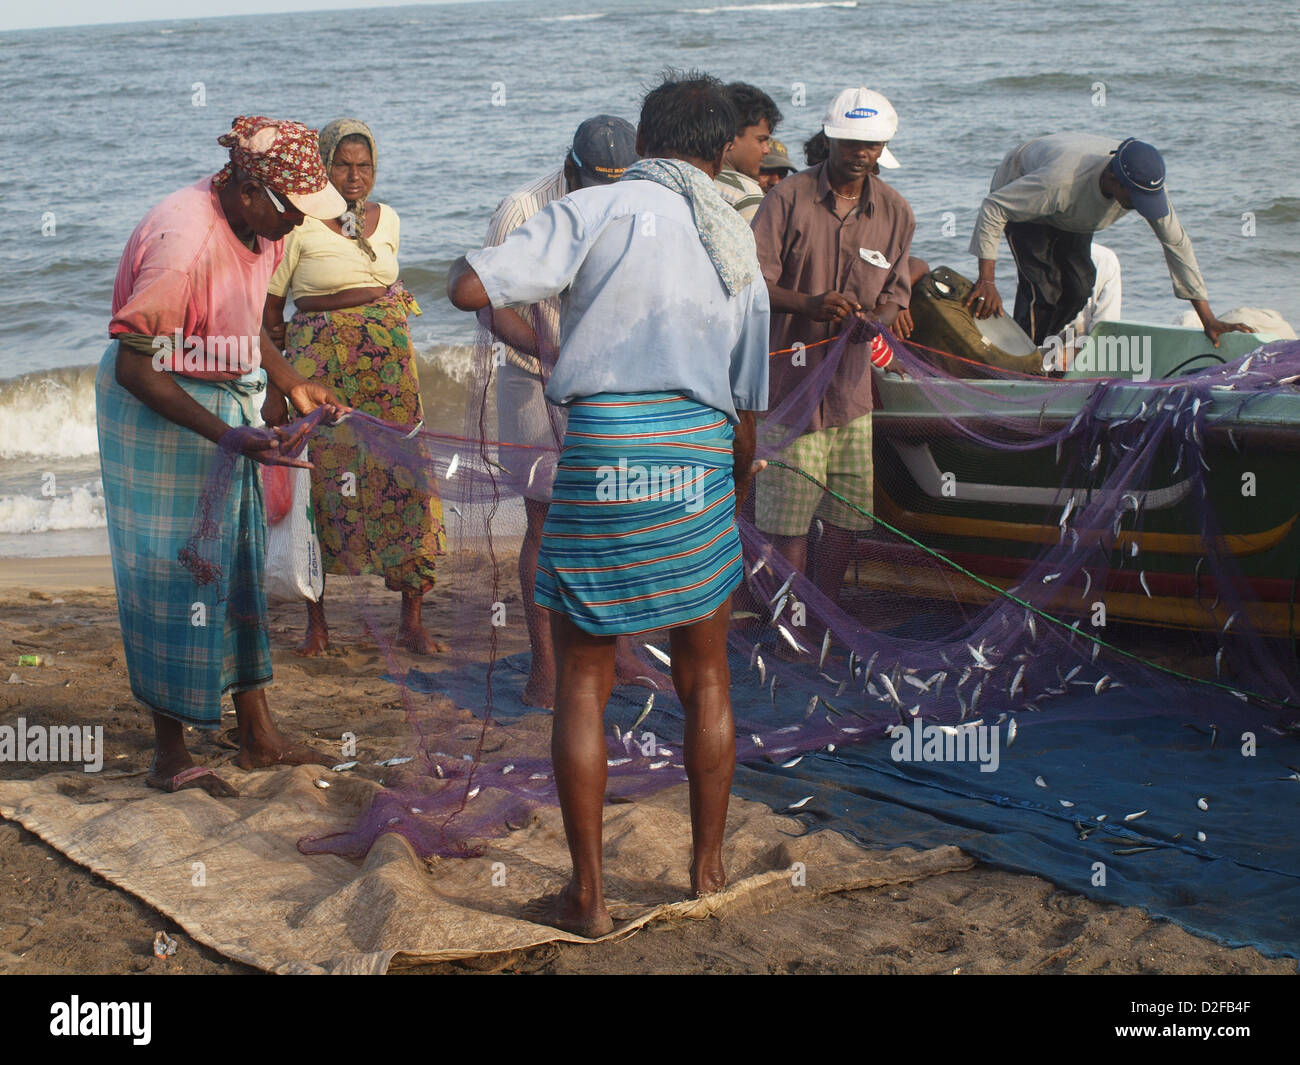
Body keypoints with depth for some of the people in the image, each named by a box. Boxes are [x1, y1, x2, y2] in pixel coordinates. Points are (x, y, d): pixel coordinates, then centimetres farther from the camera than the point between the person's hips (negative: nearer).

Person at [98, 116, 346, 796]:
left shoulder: (258, 227, 0)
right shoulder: (183, 243, -29)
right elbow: (134, 368, -28)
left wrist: (293, 384, 3)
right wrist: (231, 439, -32)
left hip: (224, 405, 9)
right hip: (160, 414, -9)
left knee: (239, 567, 13)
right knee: (174, 578, -2)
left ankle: (258, 735, 23)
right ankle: (169, 757, 11)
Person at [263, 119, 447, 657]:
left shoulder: (387, 220, 10)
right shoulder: (298, 224, -5)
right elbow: (269, 311, -4)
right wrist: (275, 388, -7)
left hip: (388, 362, 4)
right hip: (321, 369, -4)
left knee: (405, 481, -1)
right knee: (320, 485, -1)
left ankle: (412, 621, 6)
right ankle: (316, 620, 13)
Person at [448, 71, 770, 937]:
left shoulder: (596, 210, -2)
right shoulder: (741, 248, 14)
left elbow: (469, 290, -10)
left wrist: (479, 266, 13)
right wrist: (736, 492, 30)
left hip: (604, 451, -3)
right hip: (701, 457, 4)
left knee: (584, 681, 6)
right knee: (705, 678, 18)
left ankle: (588, 898, 9)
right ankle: (709, 866, 29)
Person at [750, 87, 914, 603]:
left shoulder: (894, 211, 8)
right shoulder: (790, 197, -4)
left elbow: (895, 290, 14)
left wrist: (877, 323, -8)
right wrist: (809, 303, -22)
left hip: (853, 381, 4)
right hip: (791, 373, -4)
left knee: (848, 510, 7)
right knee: (789, 511, -4)